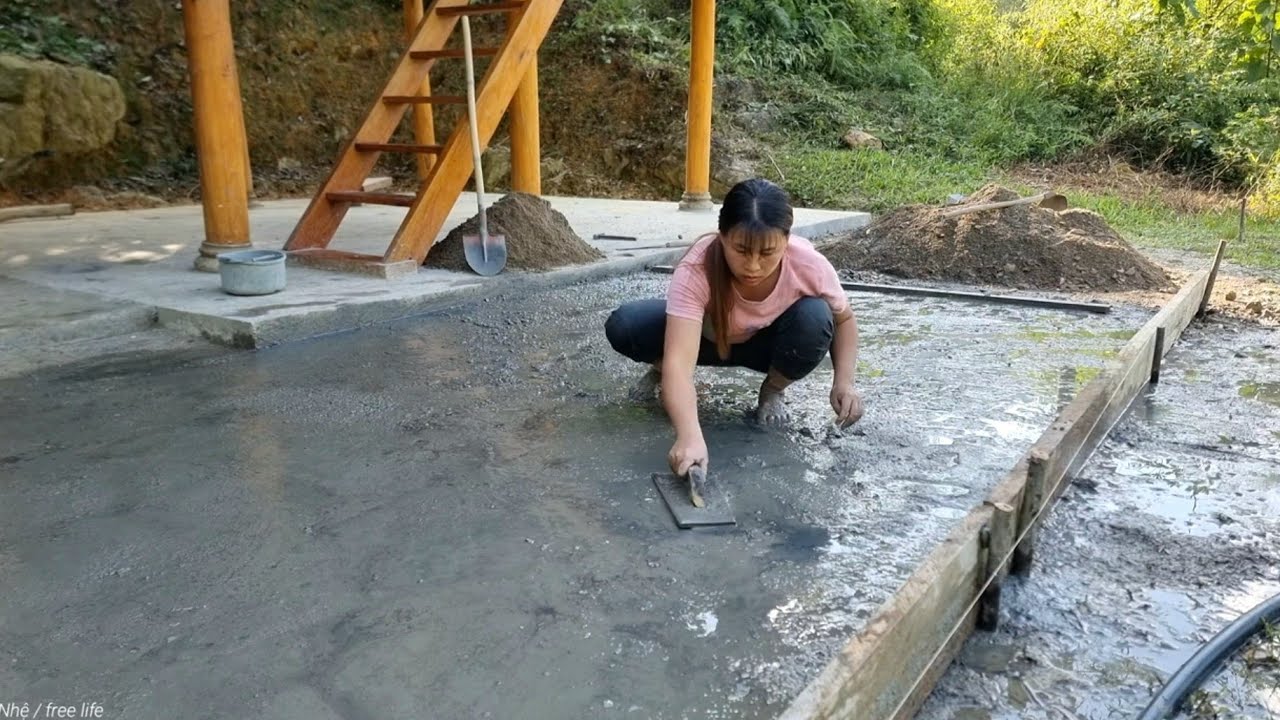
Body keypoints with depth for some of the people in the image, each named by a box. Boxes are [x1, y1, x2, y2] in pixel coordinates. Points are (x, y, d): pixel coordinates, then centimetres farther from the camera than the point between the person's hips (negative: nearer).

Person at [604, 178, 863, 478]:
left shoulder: (809, 264, -32)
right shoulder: (696, 269, -39)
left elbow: (843, 319, -10)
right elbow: (679, 361, -47)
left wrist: (844, 382, -26)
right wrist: (690, 436, -63)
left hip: (766, 343, 2)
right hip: (706, 336, -1)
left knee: (815, 318, -33)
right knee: (622, 326, -29)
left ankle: (773, 390, -1)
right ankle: (662, 373, 7)